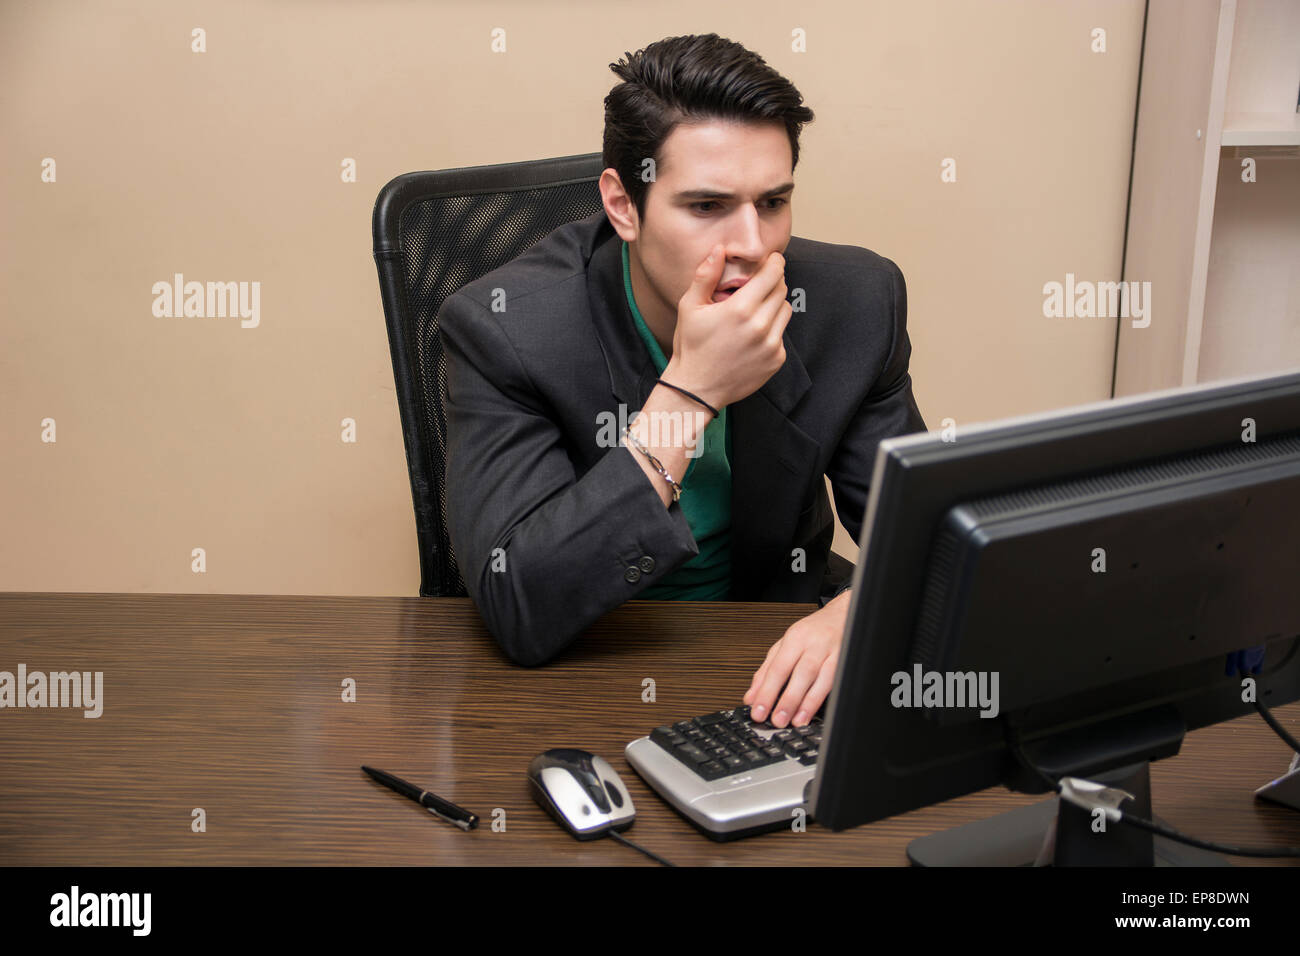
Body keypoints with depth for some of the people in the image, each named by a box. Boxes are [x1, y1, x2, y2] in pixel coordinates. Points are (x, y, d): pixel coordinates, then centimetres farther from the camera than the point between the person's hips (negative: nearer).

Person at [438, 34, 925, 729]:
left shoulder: (854, 302, -11)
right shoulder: (501, 329, -20)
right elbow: (521, 614, -29)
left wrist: (853, 615, -28)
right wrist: (690, 391, -34)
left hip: (773, 664, 4)